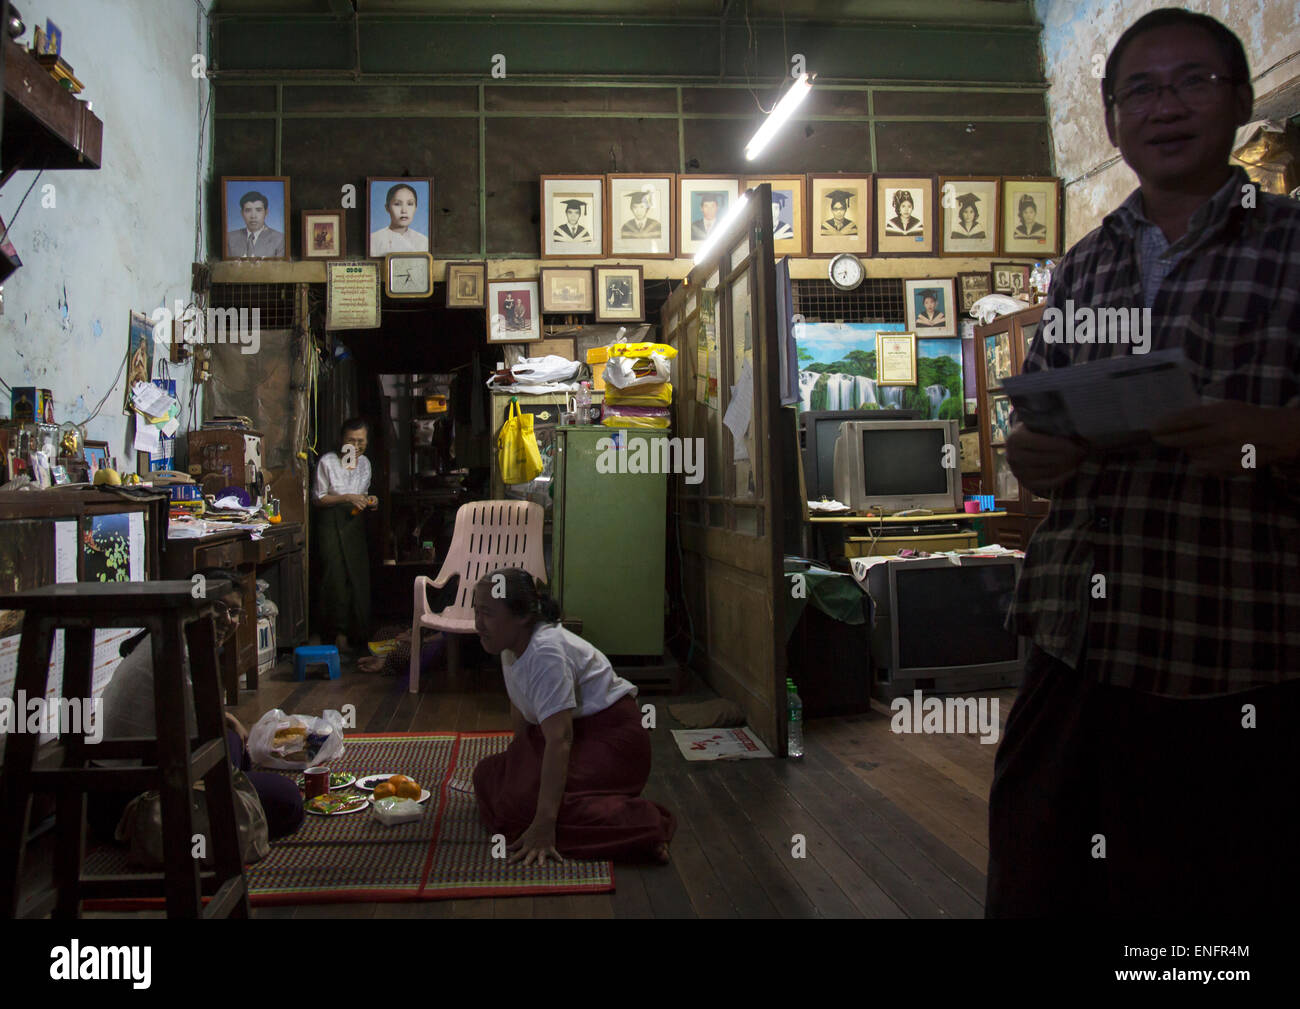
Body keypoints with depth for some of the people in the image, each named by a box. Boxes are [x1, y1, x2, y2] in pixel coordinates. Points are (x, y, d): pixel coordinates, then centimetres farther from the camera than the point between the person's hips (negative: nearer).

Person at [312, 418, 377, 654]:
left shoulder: (364, 463, 8)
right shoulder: (327, 462, -9)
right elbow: (318, 499, -7)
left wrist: (369, 500, -1)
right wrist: (347, 498, -18)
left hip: (356, 522, 5)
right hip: (332, 522, -5)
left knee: (359, 576, 1)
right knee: (334, 575, -5)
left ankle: (358, 633, 11)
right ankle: (338, 633, 5)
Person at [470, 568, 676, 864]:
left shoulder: (546, 651, -28)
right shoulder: (511, 642, 2)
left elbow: (559, 740, -36)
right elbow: (520, 707, 19)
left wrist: (544, 825, -39)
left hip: (610, 735, -10)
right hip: (574, 730, 10)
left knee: (524, 808, -25)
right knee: (487, 777, 8)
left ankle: (642, 826, -20)